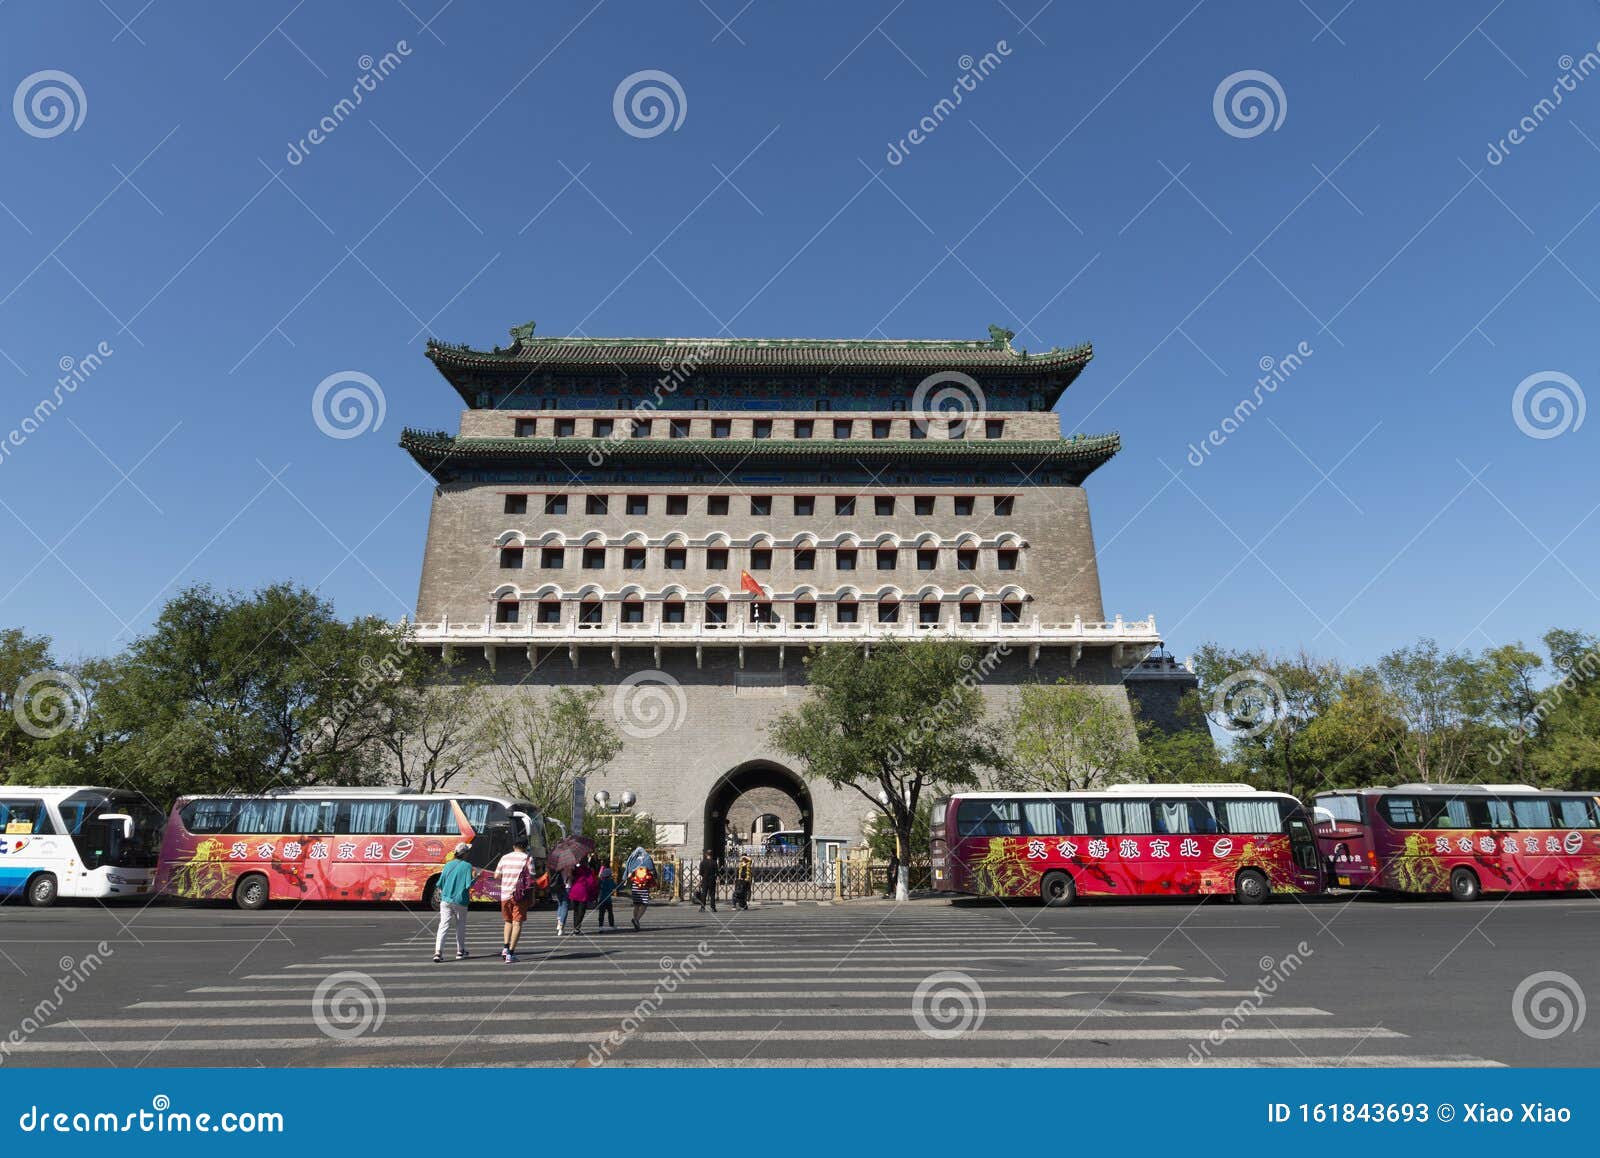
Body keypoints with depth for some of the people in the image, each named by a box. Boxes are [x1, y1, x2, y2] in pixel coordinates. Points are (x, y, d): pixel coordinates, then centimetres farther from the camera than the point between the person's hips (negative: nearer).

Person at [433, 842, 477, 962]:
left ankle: (438, 952, -16)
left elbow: (440, 884, 7)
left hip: (446, 900, 3)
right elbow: (469, 885, -13)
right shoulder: (467, 866, -7)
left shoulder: (448, 865, 5)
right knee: (460, 927, 13)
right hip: (460, 901, -3)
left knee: (443, 926, -2)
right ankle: (460, 952, 21)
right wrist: (474, 876, 3)